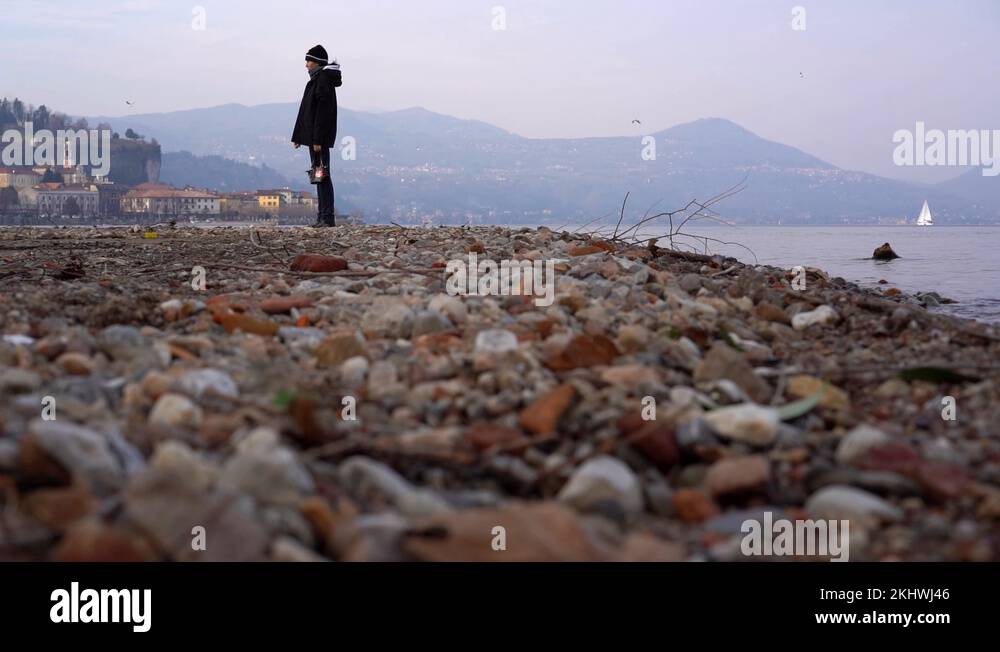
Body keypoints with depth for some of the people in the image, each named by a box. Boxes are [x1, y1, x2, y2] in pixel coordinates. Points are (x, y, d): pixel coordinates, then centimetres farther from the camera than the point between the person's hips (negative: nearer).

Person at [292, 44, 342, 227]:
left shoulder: (323, 80, -13)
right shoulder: (317, 79, 17)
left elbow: (323, 112, -20)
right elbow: (307, 111, 20)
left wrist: (317, 139, -23)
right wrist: (298, 136, 19)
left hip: (320, 137, -10)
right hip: (314, 136, 10)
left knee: (322, 175, -9)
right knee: (320, 176, 11)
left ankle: (328, 217, -8)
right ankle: (324, 217, 15)